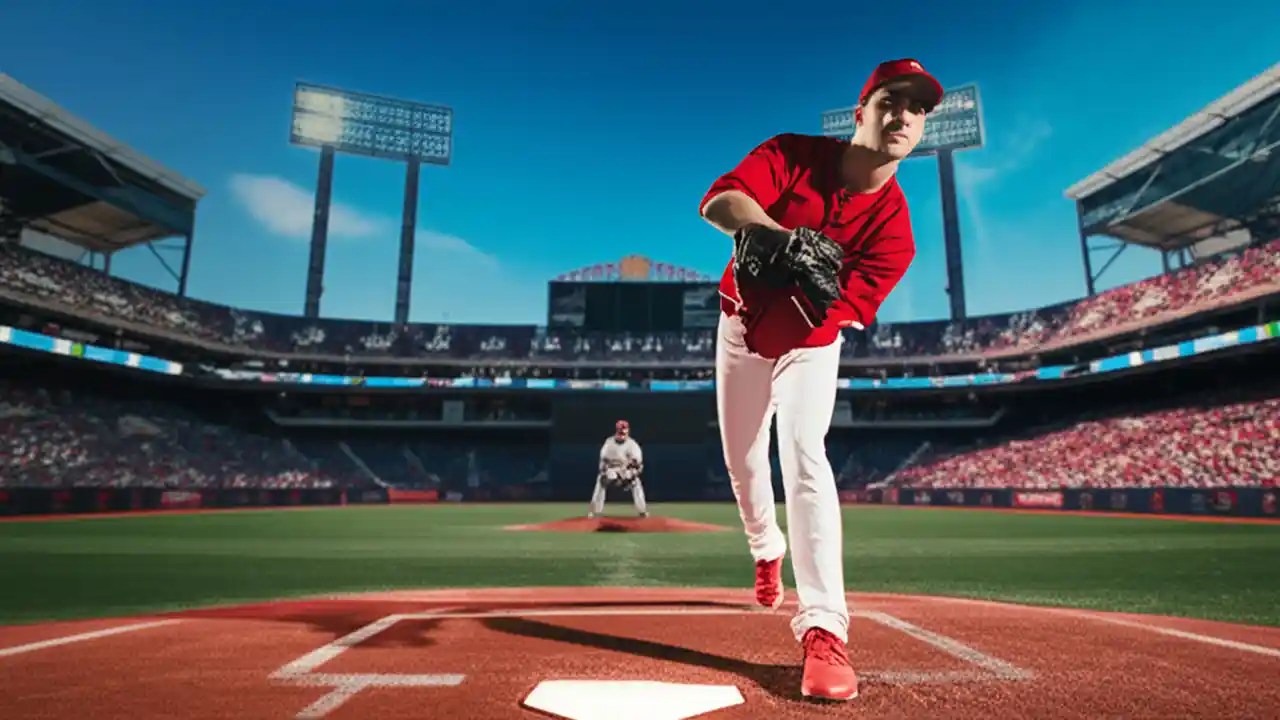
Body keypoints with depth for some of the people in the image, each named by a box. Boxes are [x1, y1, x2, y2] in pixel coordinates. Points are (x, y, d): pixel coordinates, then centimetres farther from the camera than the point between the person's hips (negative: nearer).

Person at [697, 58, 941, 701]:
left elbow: (833, 318, -28)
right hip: (741, 327, 2)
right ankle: (767, 551, 41)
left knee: (804, 455, -23)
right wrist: (774, 233, -55)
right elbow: (719, 200, -37)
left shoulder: (893, 226, -21)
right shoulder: (791, 154, -19)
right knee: (741, 457, 12)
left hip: (810, 343, -2)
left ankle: (824, 629, -21)